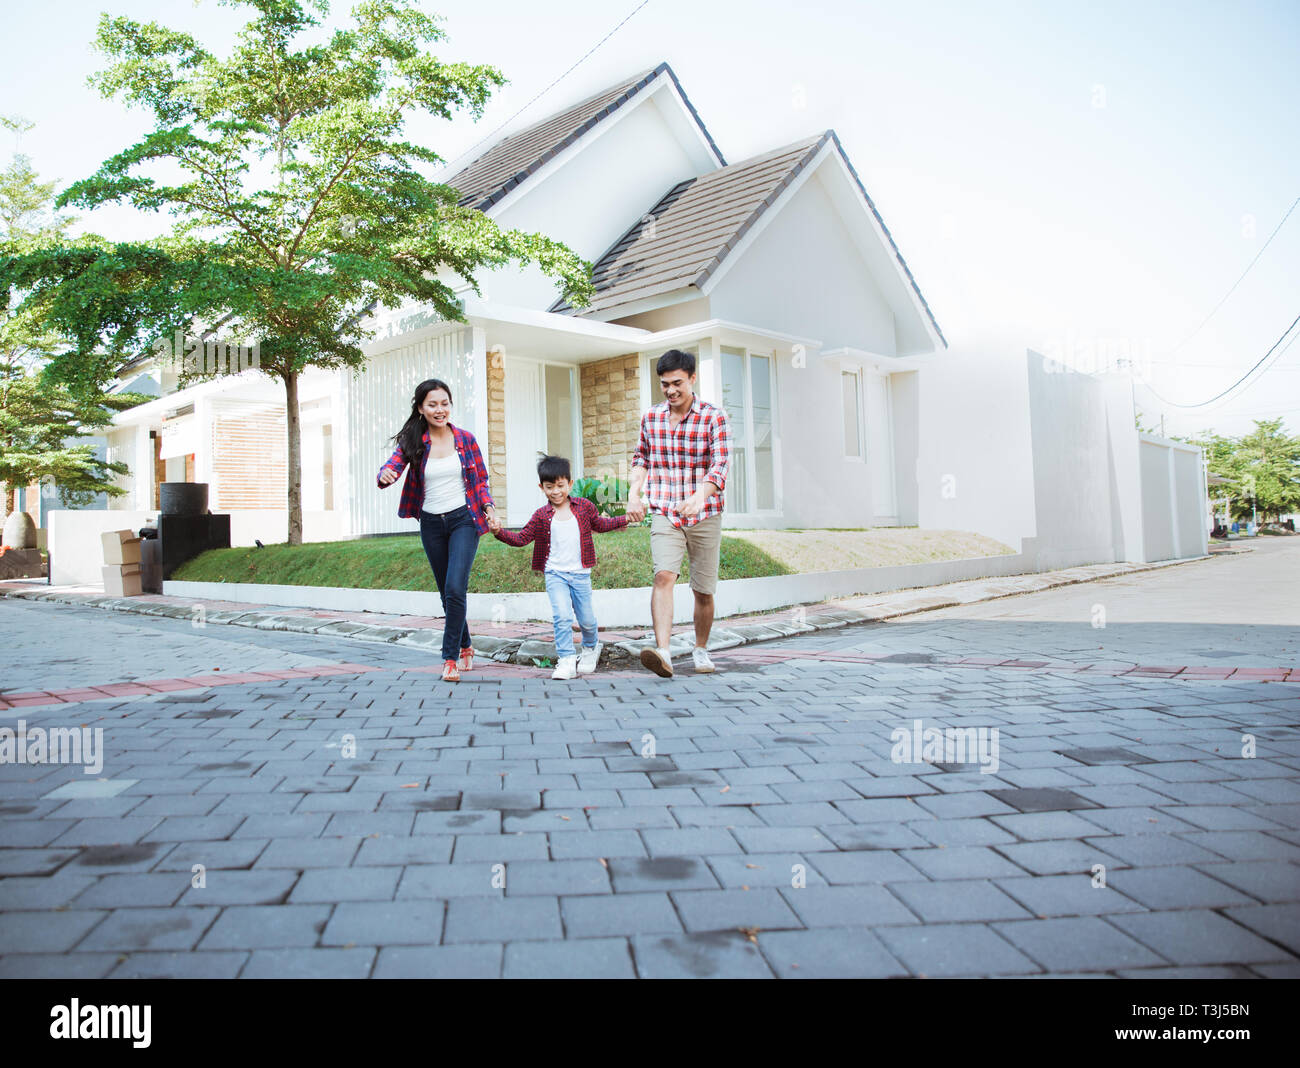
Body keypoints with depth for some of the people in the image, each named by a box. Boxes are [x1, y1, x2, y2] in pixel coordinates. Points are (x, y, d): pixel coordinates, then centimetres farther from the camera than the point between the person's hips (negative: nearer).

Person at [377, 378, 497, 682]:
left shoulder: (465, 439, 0)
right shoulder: (413, 442, 0)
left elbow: (481, 480, 6)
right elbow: (393, 464, -15)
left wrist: (488, 506, -10)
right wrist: (386, 475, -38)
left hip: (463, 519, -2)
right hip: (431, 523, 3)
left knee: (455, 588, -16)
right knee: (447, 592, 13)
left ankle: (450, 658, -7)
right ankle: (465, 647, 32)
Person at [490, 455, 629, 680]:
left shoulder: (584, 506, 3)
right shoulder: (542, 515, 0)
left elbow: (600, 525, 19)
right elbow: (521, 539, 0)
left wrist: (626, 519, 12)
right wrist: (500, 532, -16)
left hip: (580, 573, 1)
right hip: (555, 574, -1)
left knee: (586, 619, 9)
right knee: (562, 616, -17)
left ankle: (591, 648, 39)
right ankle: (566, 661, -8)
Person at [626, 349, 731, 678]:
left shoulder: (714, 418, -6)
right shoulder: (651, 418, 6)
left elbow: (720, 465, -18)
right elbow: (641, 458, 21)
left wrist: (698, 498, -36)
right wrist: (634, 493, 4)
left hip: (704, 516, -1)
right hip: (664, 515, 1)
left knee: (703, 590, 8)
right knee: (663, 576, -22)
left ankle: (700, 649, 30)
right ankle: (663, 654, -31)